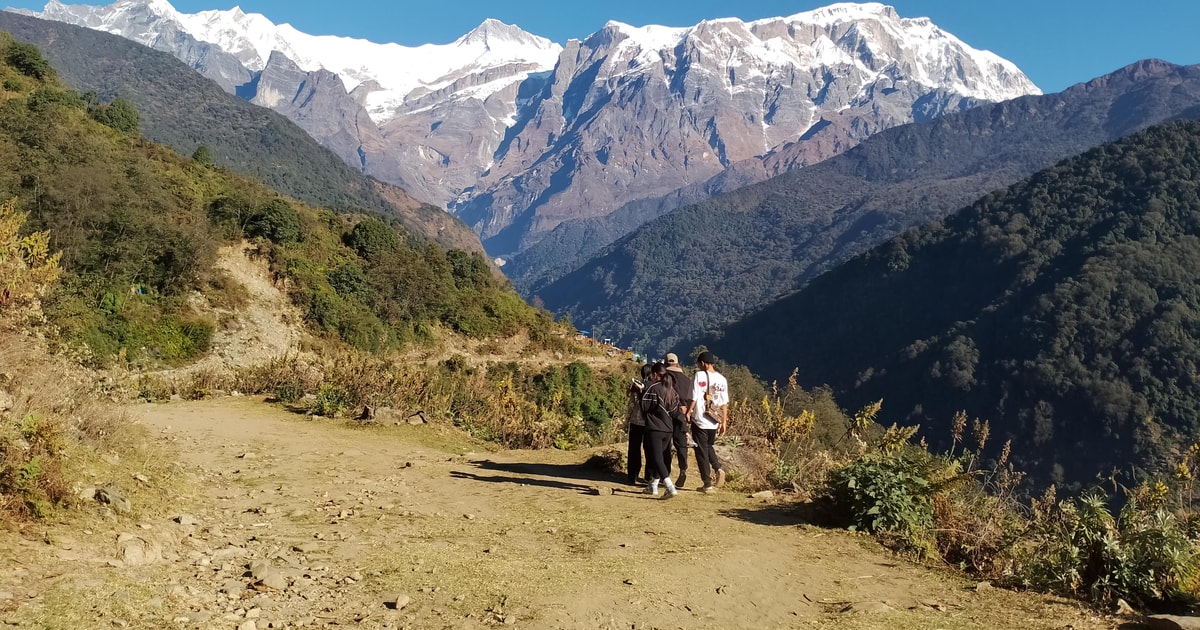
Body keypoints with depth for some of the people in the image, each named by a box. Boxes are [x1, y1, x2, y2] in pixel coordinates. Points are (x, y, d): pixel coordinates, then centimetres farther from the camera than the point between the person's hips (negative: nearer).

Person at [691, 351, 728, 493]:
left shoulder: (699, 376, -10)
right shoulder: (722, 379, 4)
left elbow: (693, 398, -11)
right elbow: (724, 403, 6)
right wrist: (724, 422, 12)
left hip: (699, 421, -5)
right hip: (714, 422, 5)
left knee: (701, 451, 4)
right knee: (708, 446, 25)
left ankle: (708, 484, 4)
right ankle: (718, 468, 1)